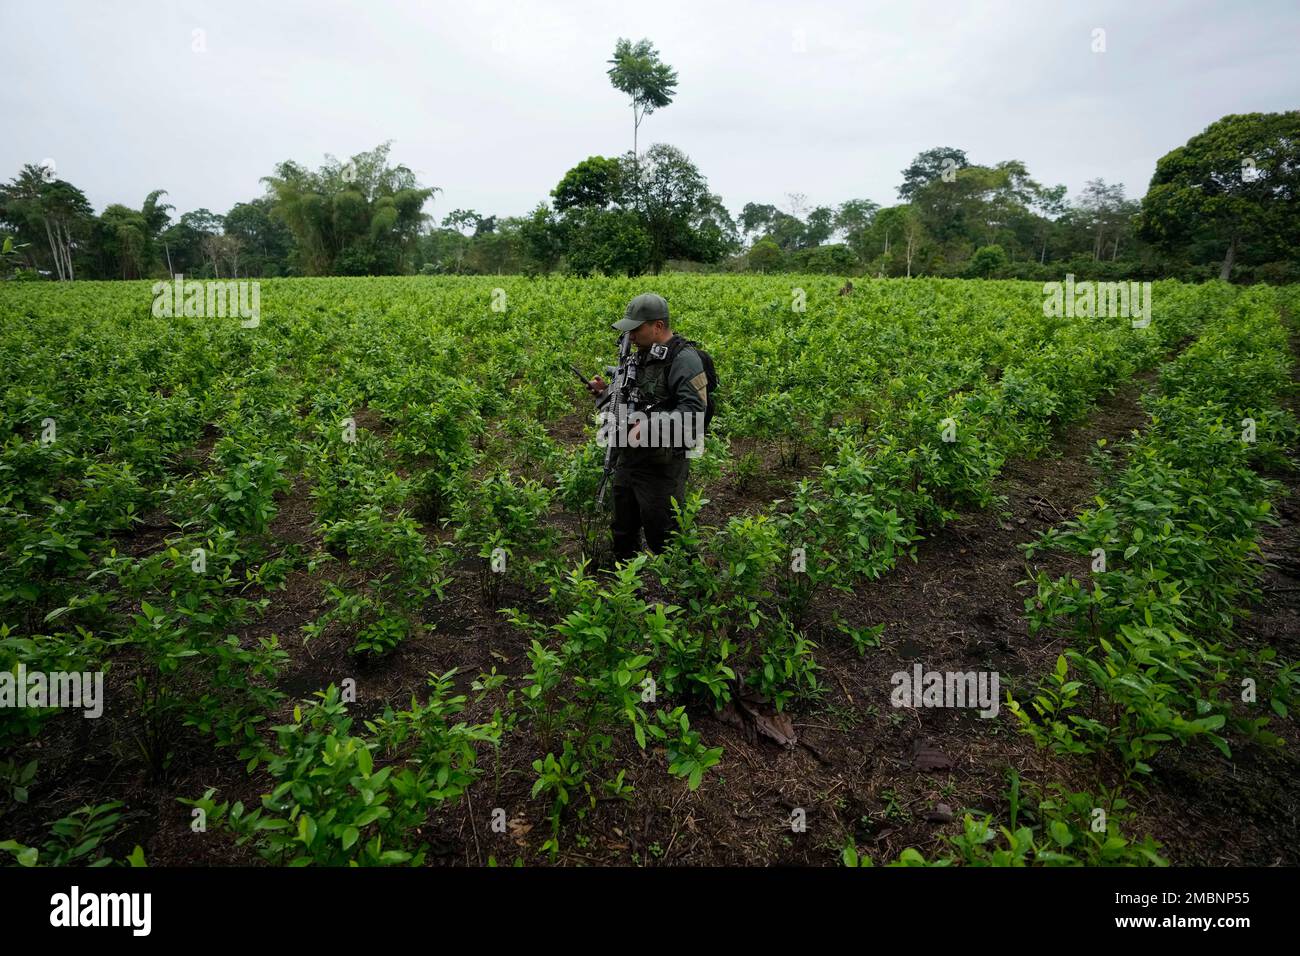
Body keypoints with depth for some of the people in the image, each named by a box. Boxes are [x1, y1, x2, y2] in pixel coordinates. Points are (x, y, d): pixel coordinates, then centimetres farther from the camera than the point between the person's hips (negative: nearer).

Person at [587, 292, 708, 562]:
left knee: (663, 536, 4)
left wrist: (651, 426, -32)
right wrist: (606, 391, 4)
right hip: (628, 457, 9)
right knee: (623, 530, 21)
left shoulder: (684, 358, -16)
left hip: (661, 465, -9)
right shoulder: (642, 355, 11)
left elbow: (694, 410, -26)